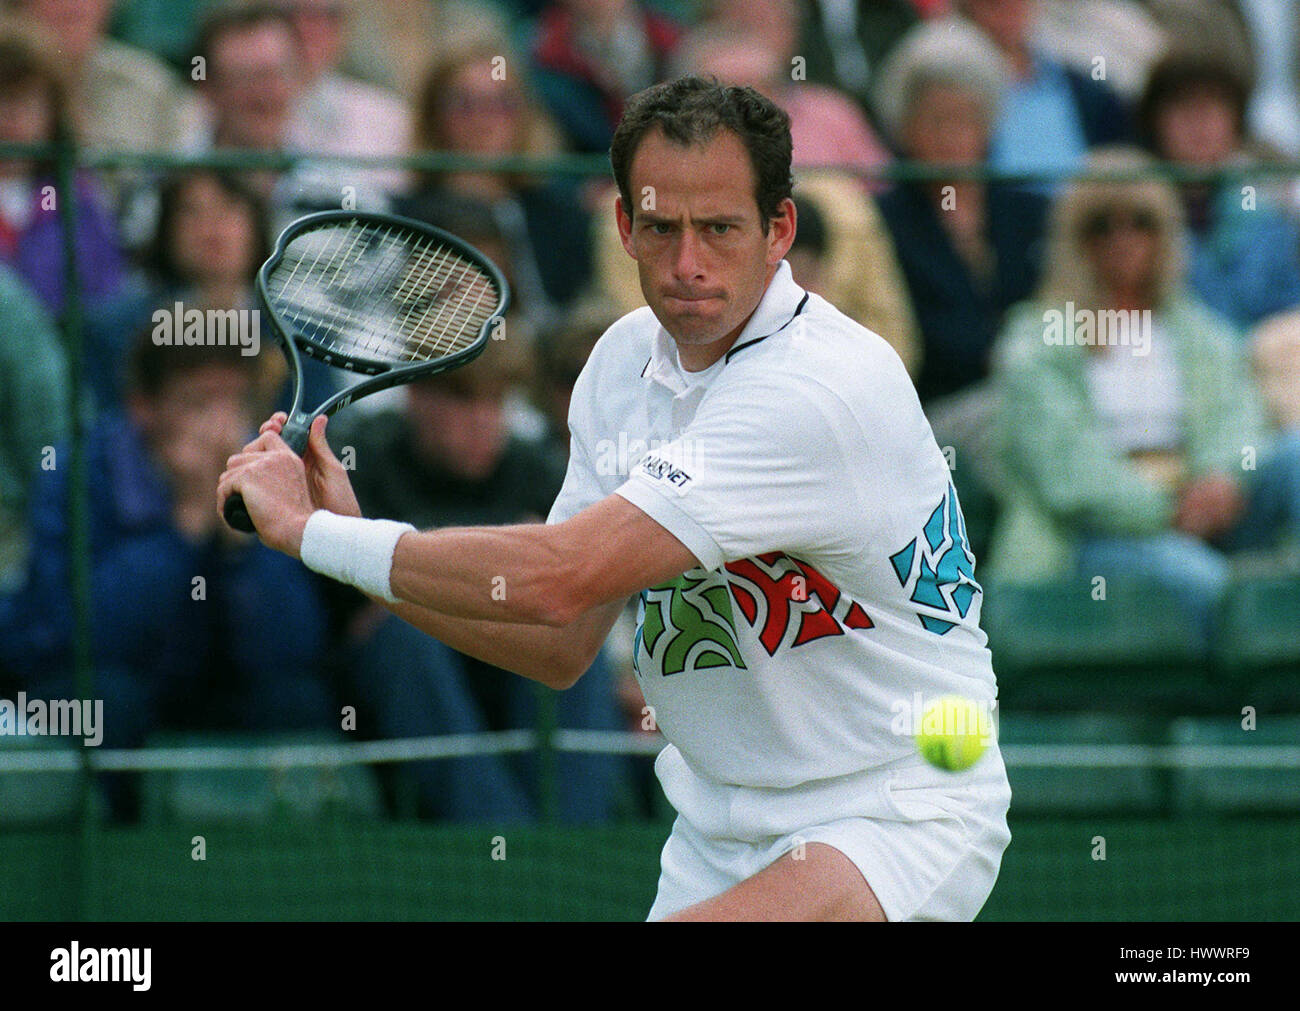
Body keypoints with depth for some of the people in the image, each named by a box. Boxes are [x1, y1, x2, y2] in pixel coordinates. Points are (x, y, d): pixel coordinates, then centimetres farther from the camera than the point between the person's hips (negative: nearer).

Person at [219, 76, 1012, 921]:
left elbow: (557, 580, -29)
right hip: (716, 842, 8)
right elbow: (562, 646, 6)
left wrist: (308, 529, -19)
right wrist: (350, 531, -6)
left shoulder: (825, 386, -24)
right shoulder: (626, 359, 4)